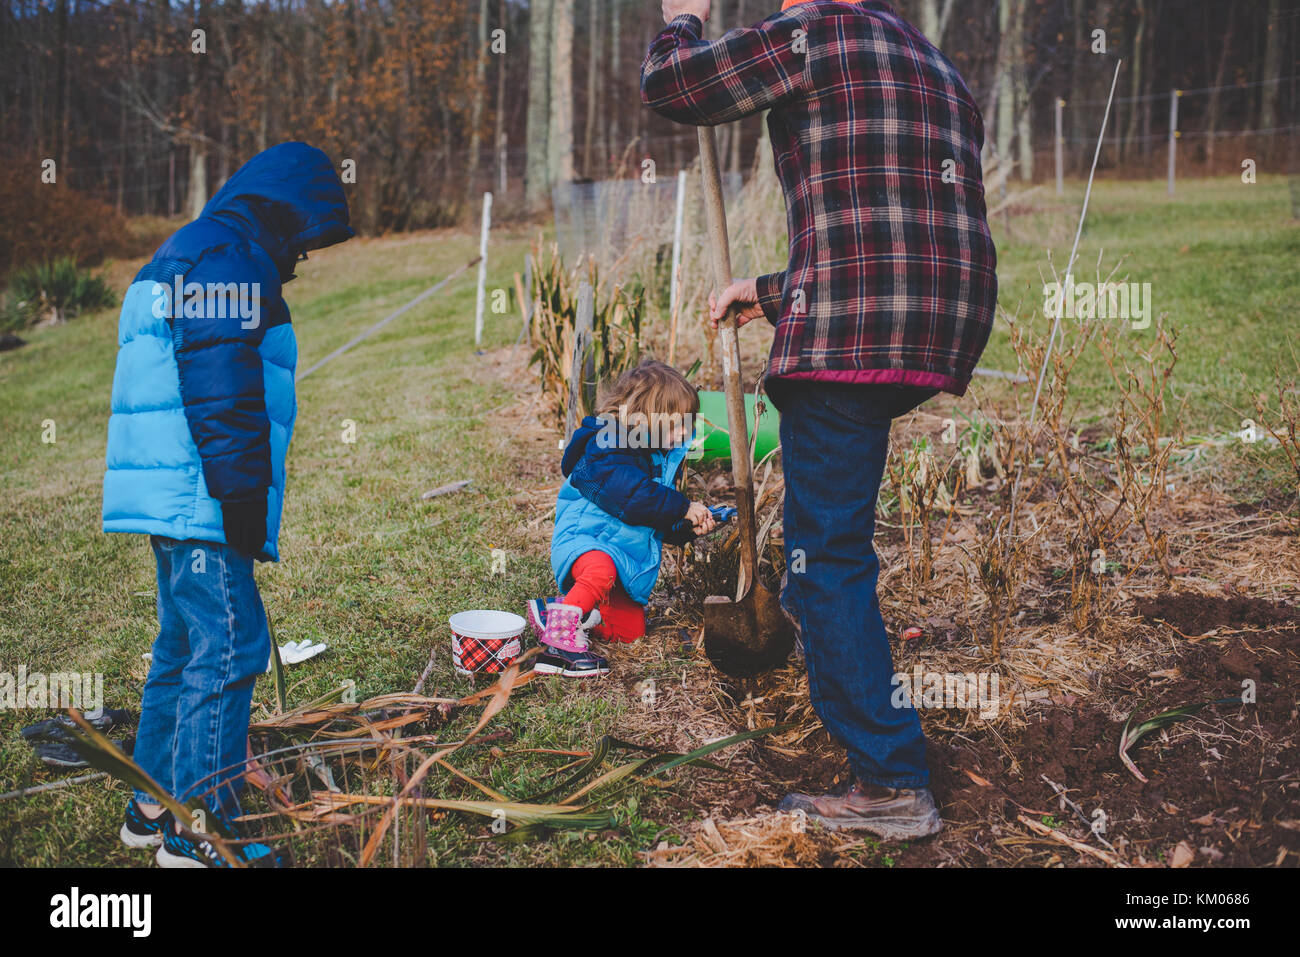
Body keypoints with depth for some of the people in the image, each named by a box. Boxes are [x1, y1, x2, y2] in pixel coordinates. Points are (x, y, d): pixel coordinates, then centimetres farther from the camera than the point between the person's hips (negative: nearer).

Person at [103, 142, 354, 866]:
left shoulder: (180, 257, 25)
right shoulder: (229, 255, -10)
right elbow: (220, 385, -20)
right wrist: (242, 489, -19)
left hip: (172, 500, 11)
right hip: (201, 500, -11)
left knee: (184, 648, 17)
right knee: (228, 650, -9)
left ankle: (153, 808, 25)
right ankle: (198, 833, -4)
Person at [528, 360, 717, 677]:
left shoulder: (661, 460, 11)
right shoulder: (606, 453, -18)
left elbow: (663, 524, 17)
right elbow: (633, 497, -33)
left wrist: (688, 528, -3)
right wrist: (683, 508, -27)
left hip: (626, 559, 9)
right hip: (583, 541, -9)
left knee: (630, 630, 11)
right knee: (601, 570, -42)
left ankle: (558, 609, 22)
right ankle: (560, 637, -34)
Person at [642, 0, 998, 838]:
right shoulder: (944, 73, 26)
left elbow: (668, 84, 4)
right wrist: (774, 296, 34)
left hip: (850, 336, -9)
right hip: (944, 338, 9)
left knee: (829, 559, -3)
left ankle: (893, 784, -1)